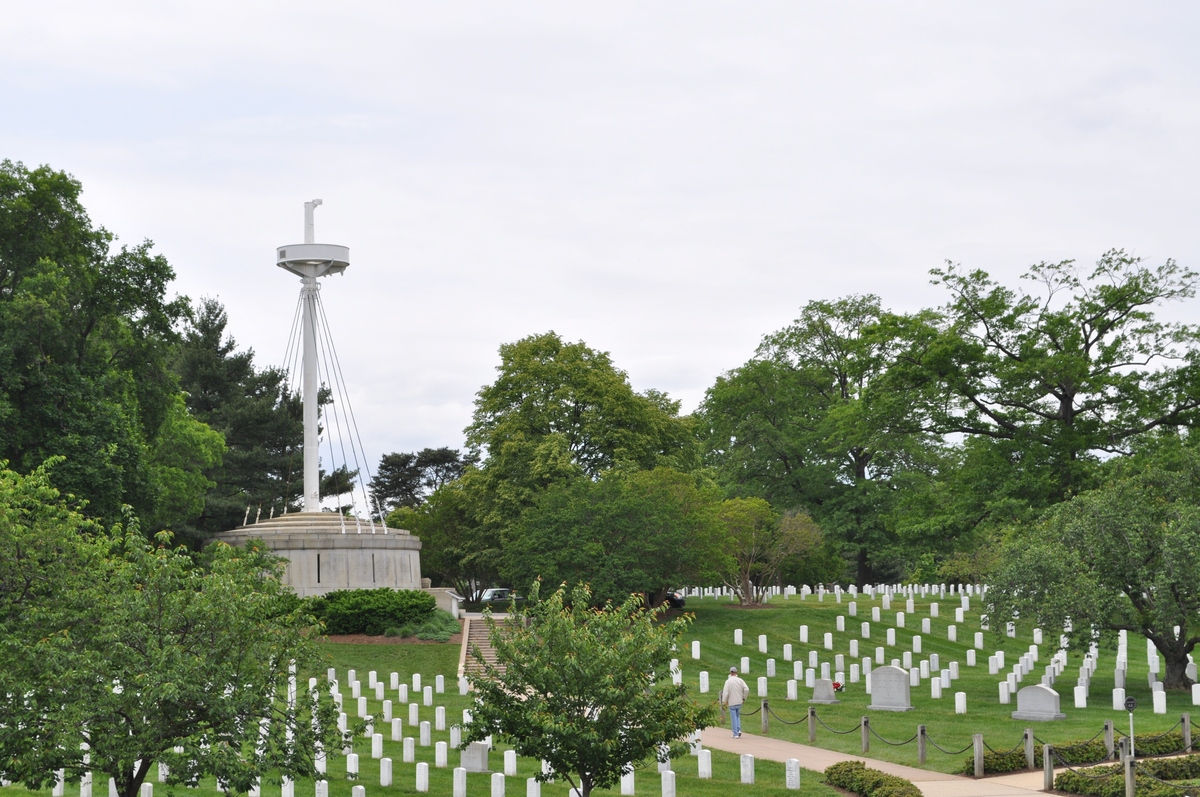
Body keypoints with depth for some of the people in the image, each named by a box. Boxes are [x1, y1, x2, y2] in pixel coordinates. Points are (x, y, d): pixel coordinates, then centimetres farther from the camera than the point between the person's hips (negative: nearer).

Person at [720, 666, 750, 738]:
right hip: (739, 702, 4)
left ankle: (735, 734, 3)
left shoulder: (728, 681, -11)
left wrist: (724, 701, -2)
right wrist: (744, 698, 8)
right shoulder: (740, 680, -1)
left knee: (733, 718, 3)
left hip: (732, 703, -4)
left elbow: (725, 692, -15)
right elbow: (746, 689, -6)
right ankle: (738, 730, 6)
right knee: (738, 716, 21)